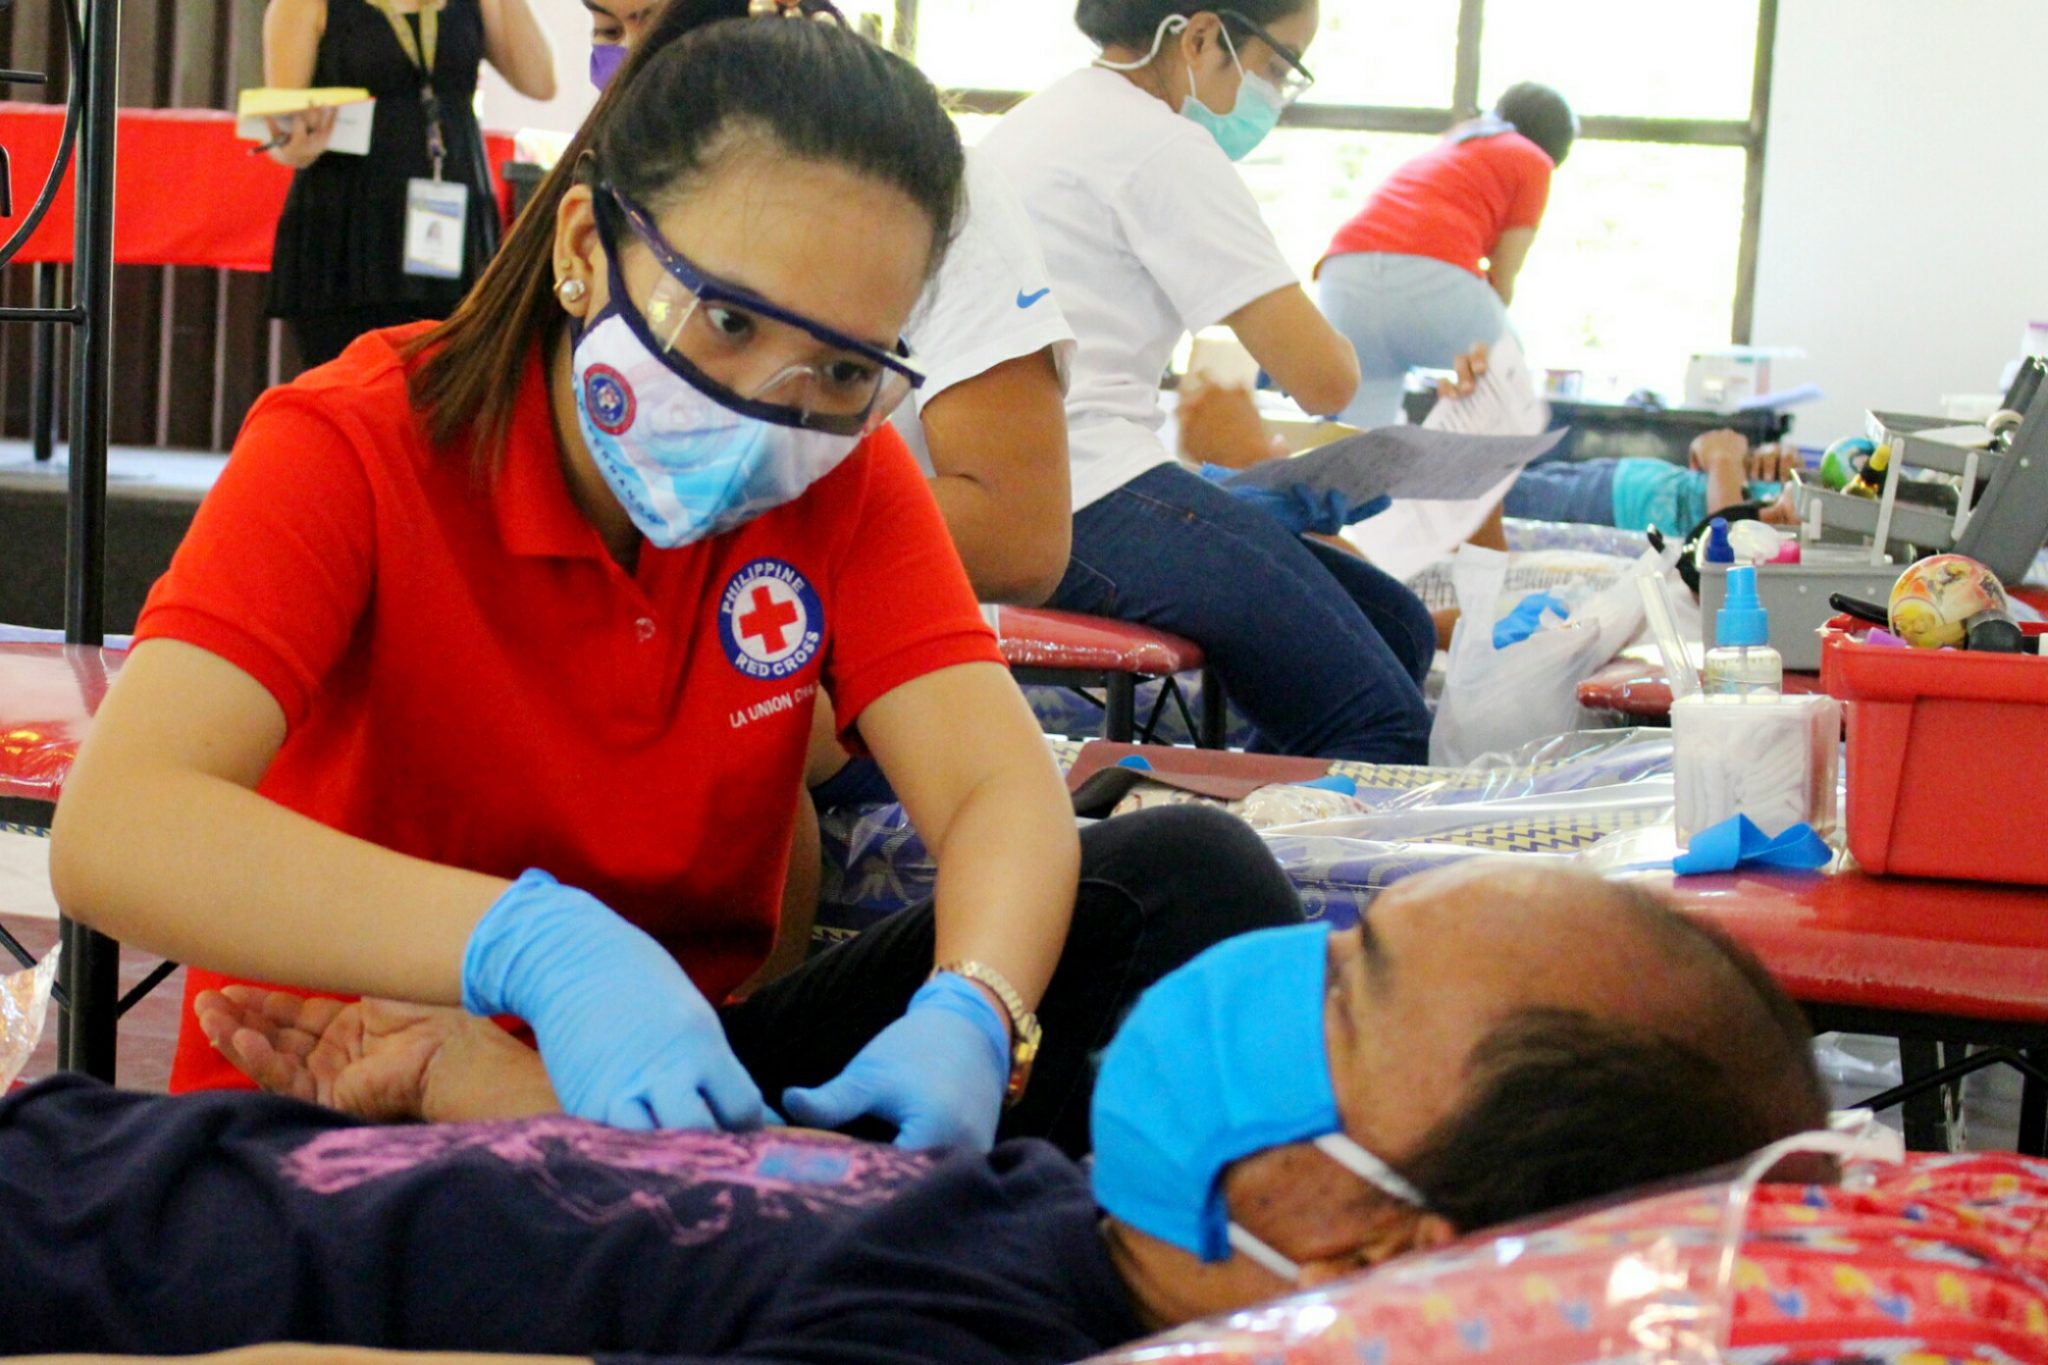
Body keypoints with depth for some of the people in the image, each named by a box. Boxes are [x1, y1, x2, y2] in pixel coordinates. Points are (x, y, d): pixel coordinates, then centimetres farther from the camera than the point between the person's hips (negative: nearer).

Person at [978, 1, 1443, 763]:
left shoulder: (1056, 116, 21)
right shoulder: (1157, 145, -10)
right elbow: (1323, 379, -13)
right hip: (1090, 504, -11)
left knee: (1400, 631, 10)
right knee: (1385, 732, -15)